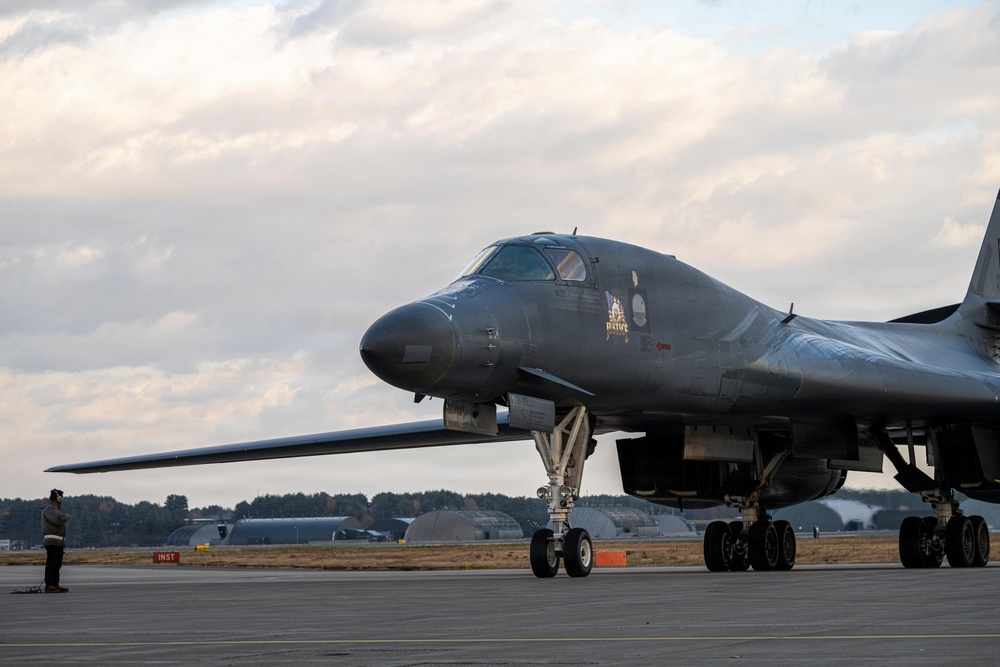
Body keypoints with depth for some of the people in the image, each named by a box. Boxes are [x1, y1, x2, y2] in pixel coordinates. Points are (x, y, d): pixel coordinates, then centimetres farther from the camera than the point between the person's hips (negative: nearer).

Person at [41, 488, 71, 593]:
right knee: (51, 563, -13)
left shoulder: (55, 509, 21)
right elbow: (58, 520, -25)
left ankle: (55, 585, 10)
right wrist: (67, 517, -9)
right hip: (52, 542, -10)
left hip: (59, 542, 10)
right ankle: (49, 586, -17)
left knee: (57, 564, 9)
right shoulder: (49, 509, -11)